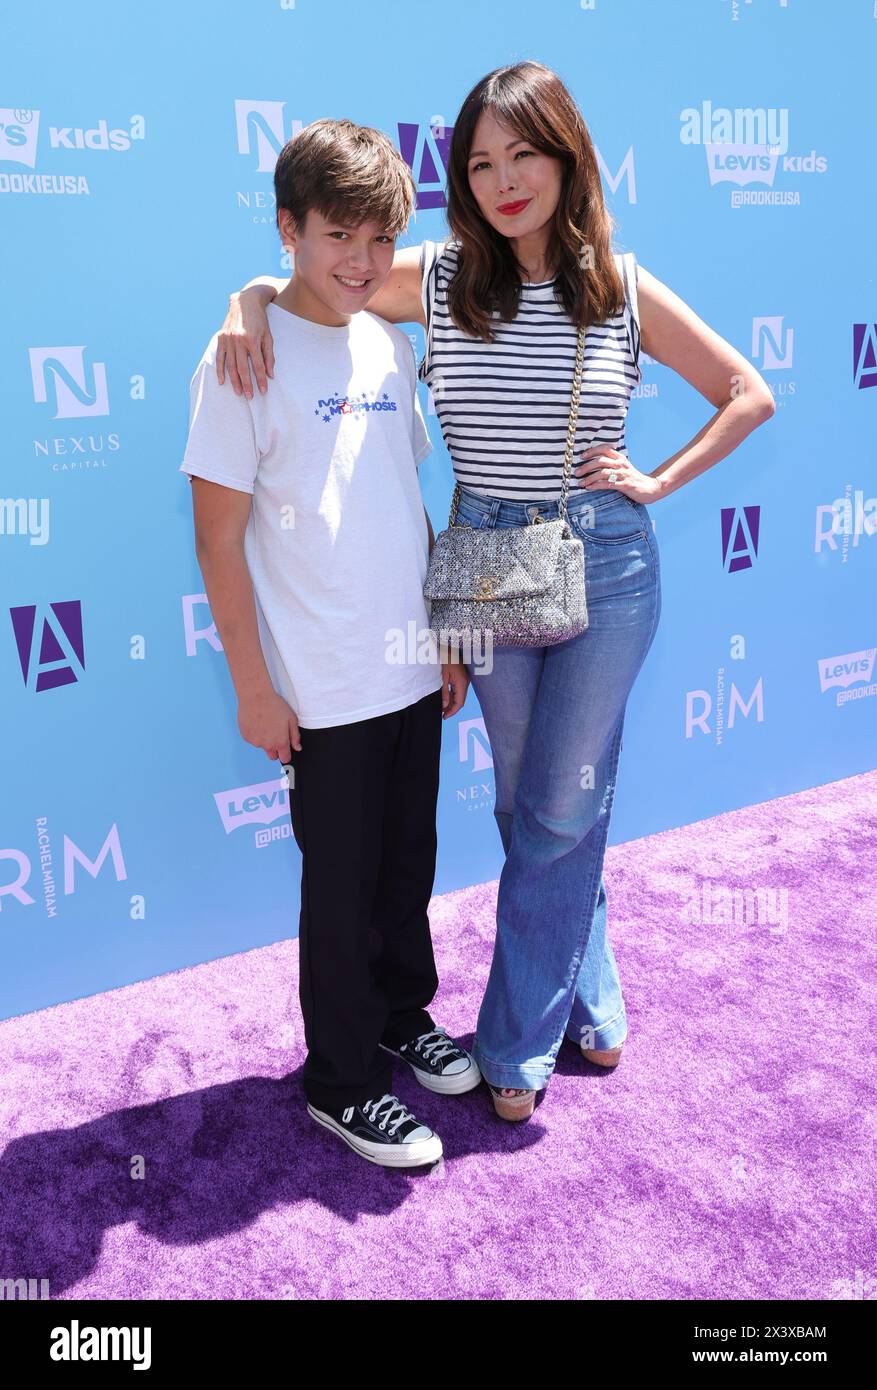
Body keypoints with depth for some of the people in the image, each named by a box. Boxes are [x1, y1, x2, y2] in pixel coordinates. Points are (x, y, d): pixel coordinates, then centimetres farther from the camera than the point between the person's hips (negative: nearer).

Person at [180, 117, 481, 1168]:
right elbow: (219, 539, -11)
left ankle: (405, 1020, 41)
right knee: (342, 884, 8)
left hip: (413, 672, 6)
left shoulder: (390, 347, 8)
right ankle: (341, 1081, 27)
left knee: (409, 862, 19)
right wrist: (253, 688, -12)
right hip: (324, 688, -6)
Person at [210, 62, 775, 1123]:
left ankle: (518, 1041, 25)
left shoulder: (624, 288, -3)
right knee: (534, 812, 12)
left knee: (558, 815, 6)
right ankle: (590, 1010, 33)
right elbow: (315, 275, 8)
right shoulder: (439, 278, -2)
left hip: (605, 564, -1)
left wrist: (659, 482, -4)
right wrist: (249, 300, -13)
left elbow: (749, 395, 6)